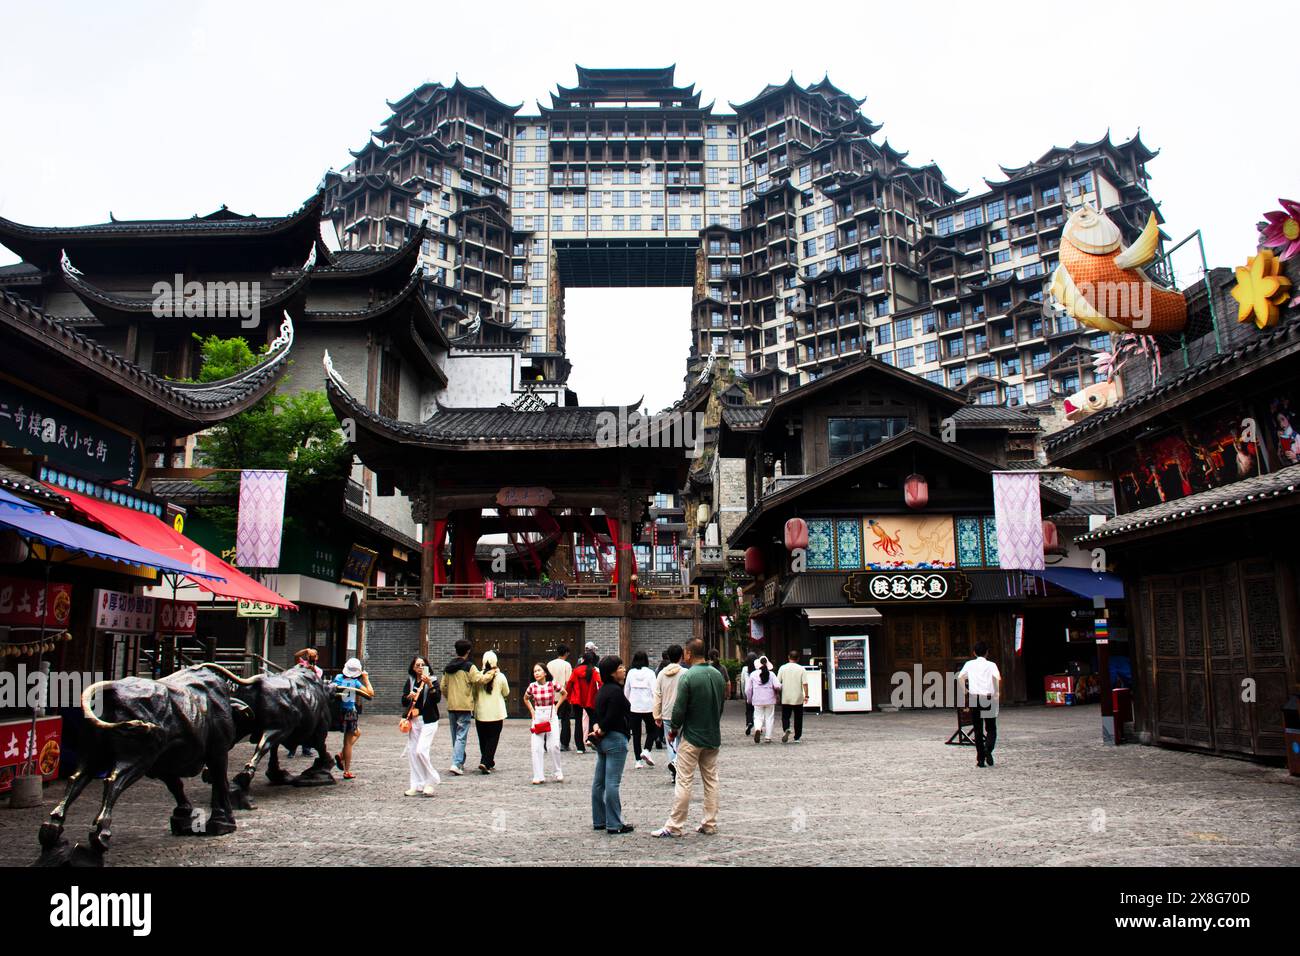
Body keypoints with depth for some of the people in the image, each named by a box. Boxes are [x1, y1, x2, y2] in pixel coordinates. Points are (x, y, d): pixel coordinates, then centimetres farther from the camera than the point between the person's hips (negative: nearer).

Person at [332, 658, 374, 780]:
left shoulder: (338, 677, 0)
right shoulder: (355, 682, -13)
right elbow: (371, 693, -11)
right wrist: (366, 679, -4)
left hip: (339, 711, 6)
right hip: (350, 712, -6)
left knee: (357, 733, 27)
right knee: (348, 742, 2)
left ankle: (341, 755, 13)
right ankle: (347, 772, 7)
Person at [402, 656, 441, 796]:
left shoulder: (431, 680, -1)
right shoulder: (410, 681, 11)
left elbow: (437, 698, -14)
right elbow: (403, 701, 12)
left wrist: (429, 684, -25)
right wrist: (409, 696, -10)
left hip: (428, 721, -5)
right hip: (413, 721, 5)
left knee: (421, 750, -17)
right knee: (412, 751, 3)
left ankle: (430, 781, 0)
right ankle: (417, 785, 12)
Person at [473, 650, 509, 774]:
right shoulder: (500, 677, -9)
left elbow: (473, 694, 2)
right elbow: (506, 693, 4)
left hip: (480, 714, 2)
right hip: (497, 713, -2)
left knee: (483, 739, 16)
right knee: (493, 739, 3)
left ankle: (489, 763, 26)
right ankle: (485, 762, -11)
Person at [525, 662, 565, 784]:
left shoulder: (553, 684, -10)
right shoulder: (532, 686, -4)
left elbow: (564, 693, 8)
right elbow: (526, 698, 17)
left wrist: (556, 707, 2)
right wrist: (532, 711, 6)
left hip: (551, 716, -2)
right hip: (538, 716, 2)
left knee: (554, 745, -6)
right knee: (536, 747, -2)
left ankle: (559, 773, 13)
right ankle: (538, 776, 5)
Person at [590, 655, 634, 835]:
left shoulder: (602, 690, 14)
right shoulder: (616, 691, -16)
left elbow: (598, 713, 13)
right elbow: (611, 717, -20)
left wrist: (596, 727, -4)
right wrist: (602, 730, -5)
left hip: (602, 739, 10)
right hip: (615, 739, -10)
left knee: (599, 782, 12)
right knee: (612, 783, -6)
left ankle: (599, 821, 20)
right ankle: (614, 825, -3)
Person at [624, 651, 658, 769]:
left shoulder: (631, 673, 1)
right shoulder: (650, 673, -5)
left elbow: (626, 691, 8)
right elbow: (654, 691, -8)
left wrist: (627, 705, 22)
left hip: (633, 707, 2)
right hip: (648, 707, -2)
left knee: (636, 734, 8)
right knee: (651, 731, 16)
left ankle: (638, 761, 7)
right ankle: (646, 750, -6)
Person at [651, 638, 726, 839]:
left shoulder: (687, 677, -16)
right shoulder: (718, 675, 5)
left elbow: (679, 709, -15)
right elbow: (722, 704, 12)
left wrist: (673, 730, 1)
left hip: (692, 737, -6)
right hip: (714, 737, 6)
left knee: (684, 782, -2)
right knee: (711, 781, 12)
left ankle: (674, 826, 3)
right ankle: (710, 824, 16)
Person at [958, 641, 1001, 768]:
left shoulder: (969, 664, 6)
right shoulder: (991, 665, -1)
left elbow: (960, 677, -2)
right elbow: (998, 678, -17)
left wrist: (965, 691, 9)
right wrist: (998, 692, -4)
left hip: (974, 699, 2)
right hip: (989, 698, -2)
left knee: (978, 730, 8)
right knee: (991, 729, 9)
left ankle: (980, 759, 7)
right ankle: (988, 748, -18)